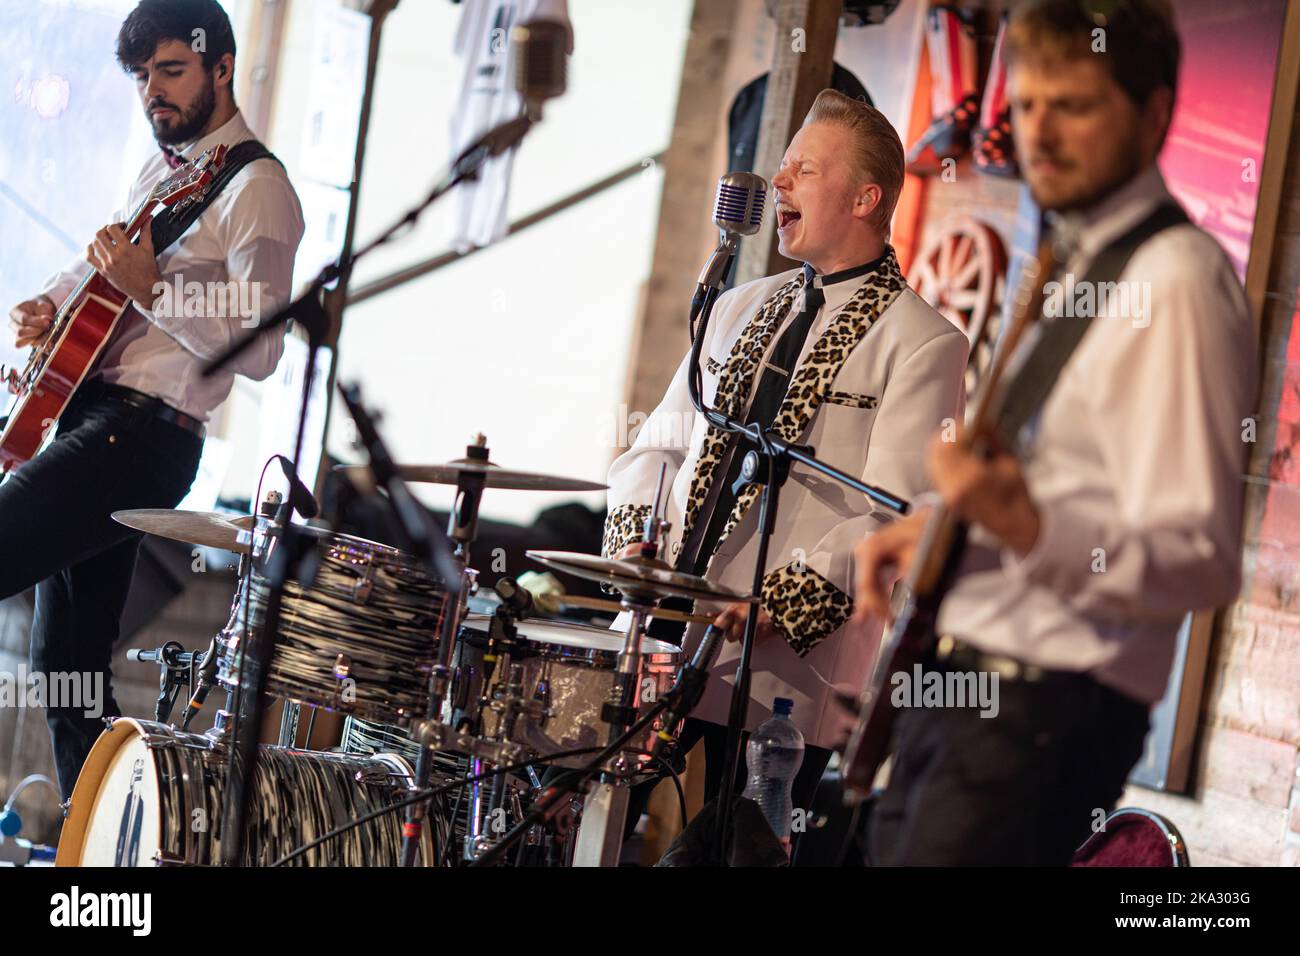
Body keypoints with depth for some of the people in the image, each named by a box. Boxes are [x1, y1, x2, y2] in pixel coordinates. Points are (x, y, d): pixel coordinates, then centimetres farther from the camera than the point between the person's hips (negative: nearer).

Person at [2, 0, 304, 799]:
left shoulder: (255, 188, -10)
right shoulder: (163, 166, 17)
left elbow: (258, 350, -20)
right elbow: (102, 261, 33)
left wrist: (152, 290, -29)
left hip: (142, 435, -9)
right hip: (82, 408, 9)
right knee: (67, 666, 10)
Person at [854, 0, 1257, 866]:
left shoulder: (1173, 282, -15)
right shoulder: (1083, 266, 14)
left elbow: (1201, 561, -21)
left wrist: (1029, 531, -35)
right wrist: (940, 522, 9)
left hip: (1045, 710, -9)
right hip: (953, 686, 9)